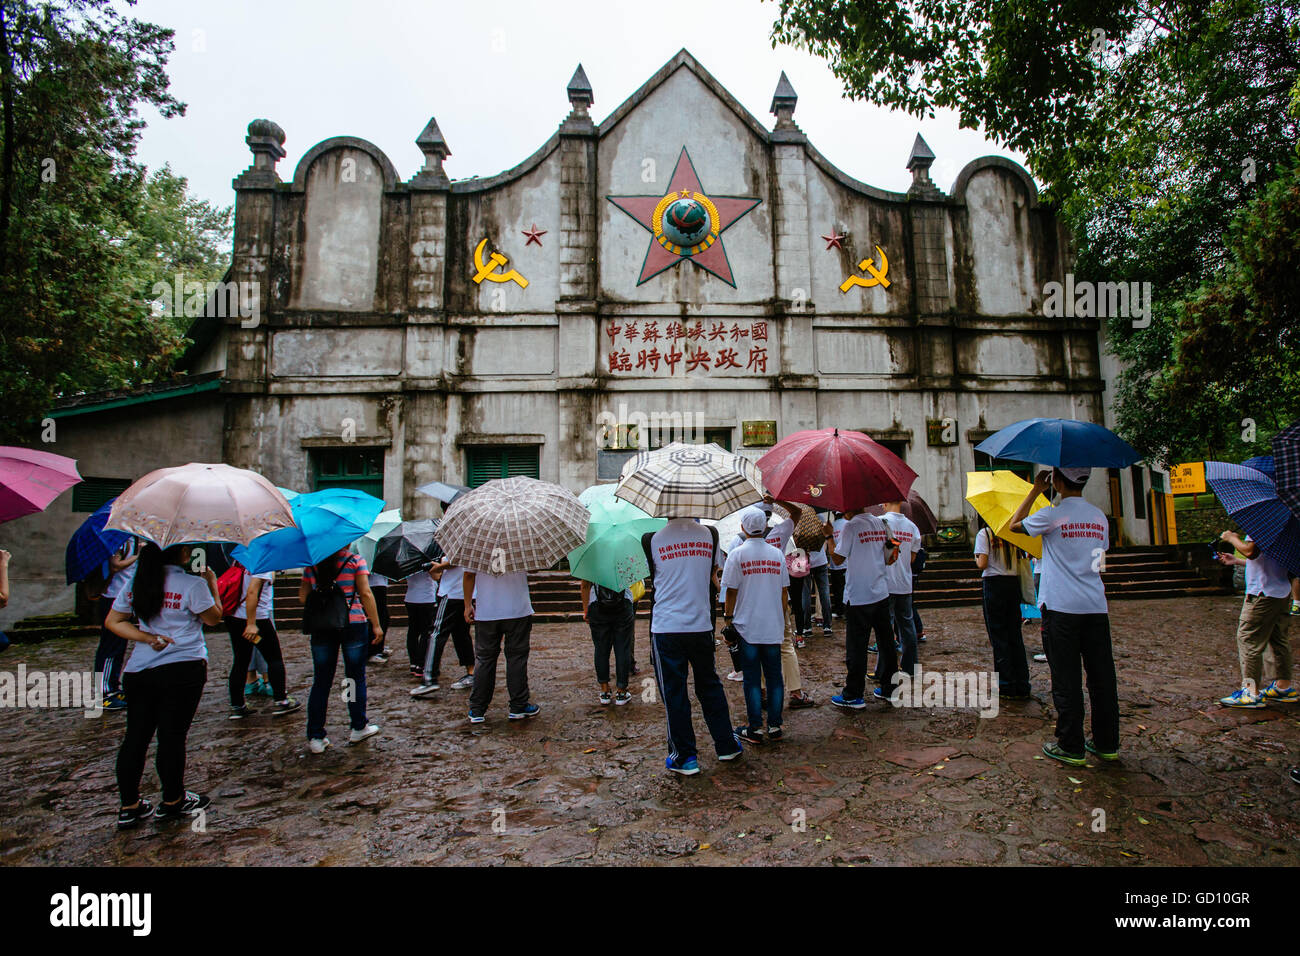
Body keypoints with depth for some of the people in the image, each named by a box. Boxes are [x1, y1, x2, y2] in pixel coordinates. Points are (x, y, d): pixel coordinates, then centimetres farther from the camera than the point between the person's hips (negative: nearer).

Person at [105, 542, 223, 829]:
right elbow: (214, 618, -1)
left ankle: (129, 807, 21)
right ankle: (172, 802, 20)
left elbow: (112, 621, 9)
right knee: (172, 736, 5)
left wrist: (147, 637, -1)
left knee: (136, 736, 12)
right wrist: (213, 585, 9)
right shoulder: (192, 584, -13)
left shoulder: (134, 581, 6)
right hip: (182, 670, -6)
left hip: (138, 672, 6)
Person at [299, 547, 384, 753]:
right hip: (353, 623, -3)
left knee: (321, 682, 10)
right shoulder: (355, 560, -5)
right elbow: (365, 594, -10)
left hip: (321, 628, 3)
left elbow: (302, 597, 7)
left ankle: (315, 737, 13)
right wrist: (376, 625, -5)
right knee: (355, 677, 11)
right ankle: (359, 728, 22)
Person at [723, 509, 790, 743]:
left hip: (747, 626, -3)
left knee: (752, 678, 3)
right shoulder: (777, 554, 4)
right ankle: (775, 726, 16)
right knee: (774, 676, 10)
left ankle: (755, 729, 9)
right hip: (773, 627, 3)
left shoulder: (737, 554, -8)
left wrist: (728, 618, 3)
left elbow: (732, 592, -8)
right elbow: (784, 592, 8)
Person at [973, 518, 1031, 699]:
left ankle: (1006, 686, 6)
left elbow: (982, 564, -12)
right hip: (1013, 583, 5)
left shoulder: (984, 533, -6)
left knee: (998, 636, 2)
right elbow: (1021, 559, 5)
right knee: (1015, 635, 10)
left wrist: (976, 560, 9)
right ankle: (1022, 686, 13)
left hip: (993, 584, -5)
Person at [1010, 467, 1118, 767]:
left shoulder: (1052, 515, -10)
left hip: (1061, 608, -6)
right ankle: (1107, 743, 22)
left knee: (1066, 680, 1)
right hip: (1096, 607, 6)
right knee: (1102, 677, 12)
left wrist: (1036, 489, 9)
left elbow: (1015, 524, 5)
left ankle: (1071, 747, 8)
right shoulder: (1099, 516, 9)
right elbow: (1100, 554, 19)